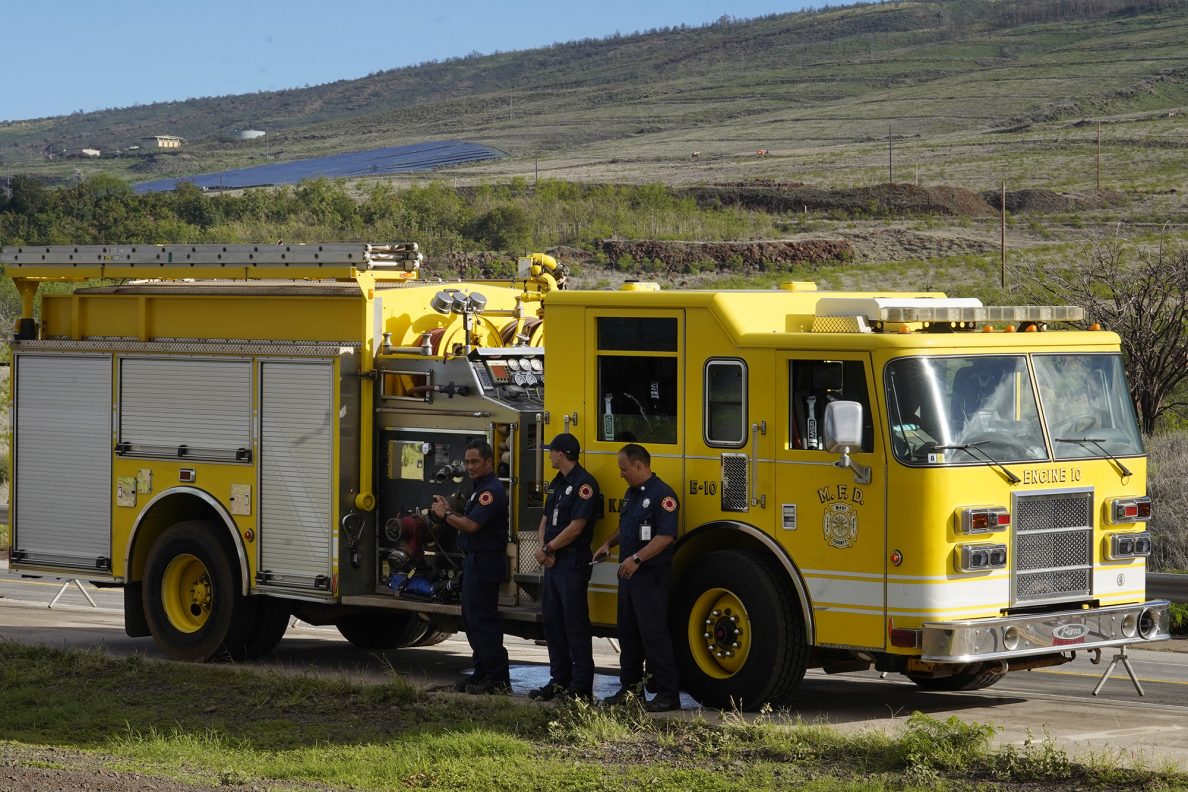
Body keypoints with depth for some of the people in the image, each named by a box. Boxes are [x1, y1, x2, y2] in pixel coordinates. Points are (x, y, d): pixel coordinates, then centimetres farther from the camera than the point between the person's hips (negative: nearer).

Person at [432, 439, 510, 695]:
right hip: (475, 562, 11)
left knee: (483, 621, -10)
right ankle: (482, 673, 21)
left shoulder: (492, 491, -16)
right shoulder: (481, 489, 17)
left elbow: (471, 525, -24)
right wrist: (449, 511, 5)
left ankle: (498, 680, -9)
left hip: (484, 564, -11)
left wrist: (446, 514, -10)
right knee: (472, 619, 15)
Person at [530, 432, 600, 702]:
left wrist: (548, 549, -10)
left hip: (573, 563, -9)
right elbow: (545, 520, 15)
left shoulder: (584, 484, -13)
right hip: (553, 563, 9)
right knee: (552, 621, 11)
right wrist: (543, 548, -2)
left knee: (576, 624, -7)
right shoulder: (557, 483, 16)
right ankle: (560, 680, 18)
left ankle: (581, 687, -4)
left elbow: (575, 528, -18)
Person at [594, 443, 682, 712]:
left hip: (651, 576, -9)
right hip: (628, 574, 9)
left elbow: (666, 535, -22)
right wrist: (609, 544, 12)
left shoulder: (662, 495, -15)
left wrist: (637, 558, -26)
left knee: (654, 633, -9)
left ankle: (668, 693, -6)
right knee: (628, 632, 13)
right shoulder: (632, 493, 15)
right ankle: (630, 687, 21)